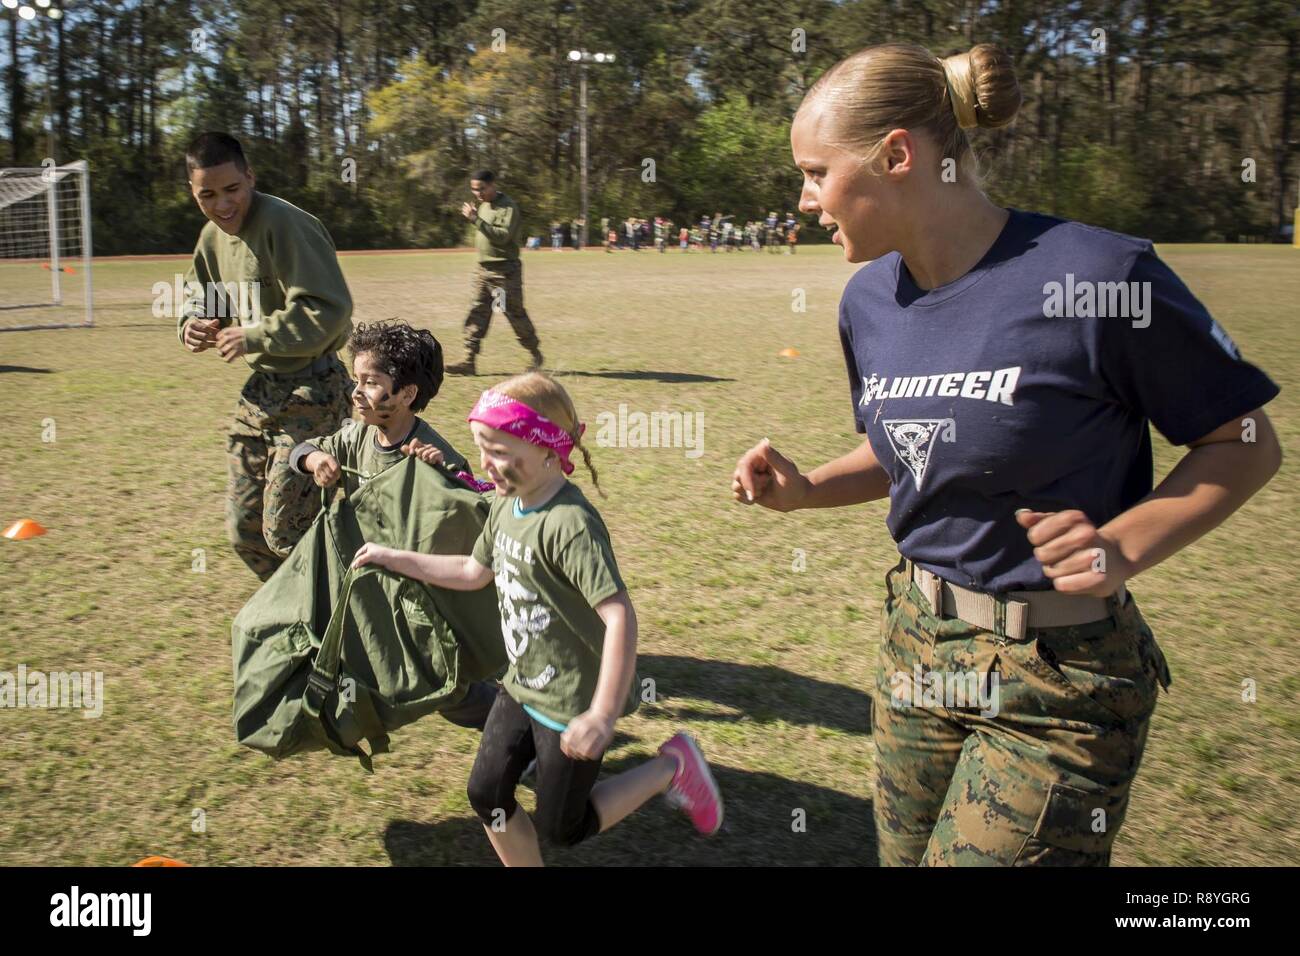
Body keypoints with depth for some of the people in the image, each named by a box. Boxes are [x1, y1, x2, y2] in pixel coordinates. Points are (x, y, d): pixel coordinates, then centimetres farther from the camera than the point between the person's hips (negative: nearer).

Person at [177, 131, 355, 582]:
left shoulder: (284, 224, -19)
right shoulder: (212, 236, 8)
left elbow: (328, 310, -26)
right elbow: (198, 293, 23)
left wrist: (253, 337, -22)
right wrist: (193, 324, 0)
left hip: (310, 390, -9)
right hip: (260, 389, 9)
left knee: (287, 524, -6)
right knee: (244, 527, 13)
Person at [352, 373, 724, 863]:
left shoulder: (570, 523, -28)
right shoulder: (506, 504, 0)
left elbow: (619, 616, -34)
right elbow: (474, 571, 17)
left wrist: (603, 716, -37)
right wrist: (393, 557, 16)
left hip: (572, 700, -8)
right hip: (524, 685, 8)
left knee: (562, 827, 7)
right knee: (486, 796, 12)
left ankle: (670, 768, 21)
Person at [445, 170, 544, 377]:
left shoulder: (508, 207, -12)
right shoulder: (483, 205, 14)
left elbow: (503, 236, -26)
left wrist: (476, 219, -28)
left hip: (504, 270, -7)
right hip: (483, 268, 8)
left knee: (515, 314, 2)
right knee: (477, 313, 0)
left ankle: (535, 354, 20)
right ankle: (469, 361, -1)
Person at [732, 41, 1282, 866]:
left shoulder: (1098, 279, -21)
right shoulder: (870, 299, 1)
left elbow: (1247, 443, -10)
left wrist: (1123, 548, -25)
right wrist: (805, 490, -2)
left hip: (1058, 681, -6)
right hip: (917, 645, 7)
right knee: (904, 856, 19)